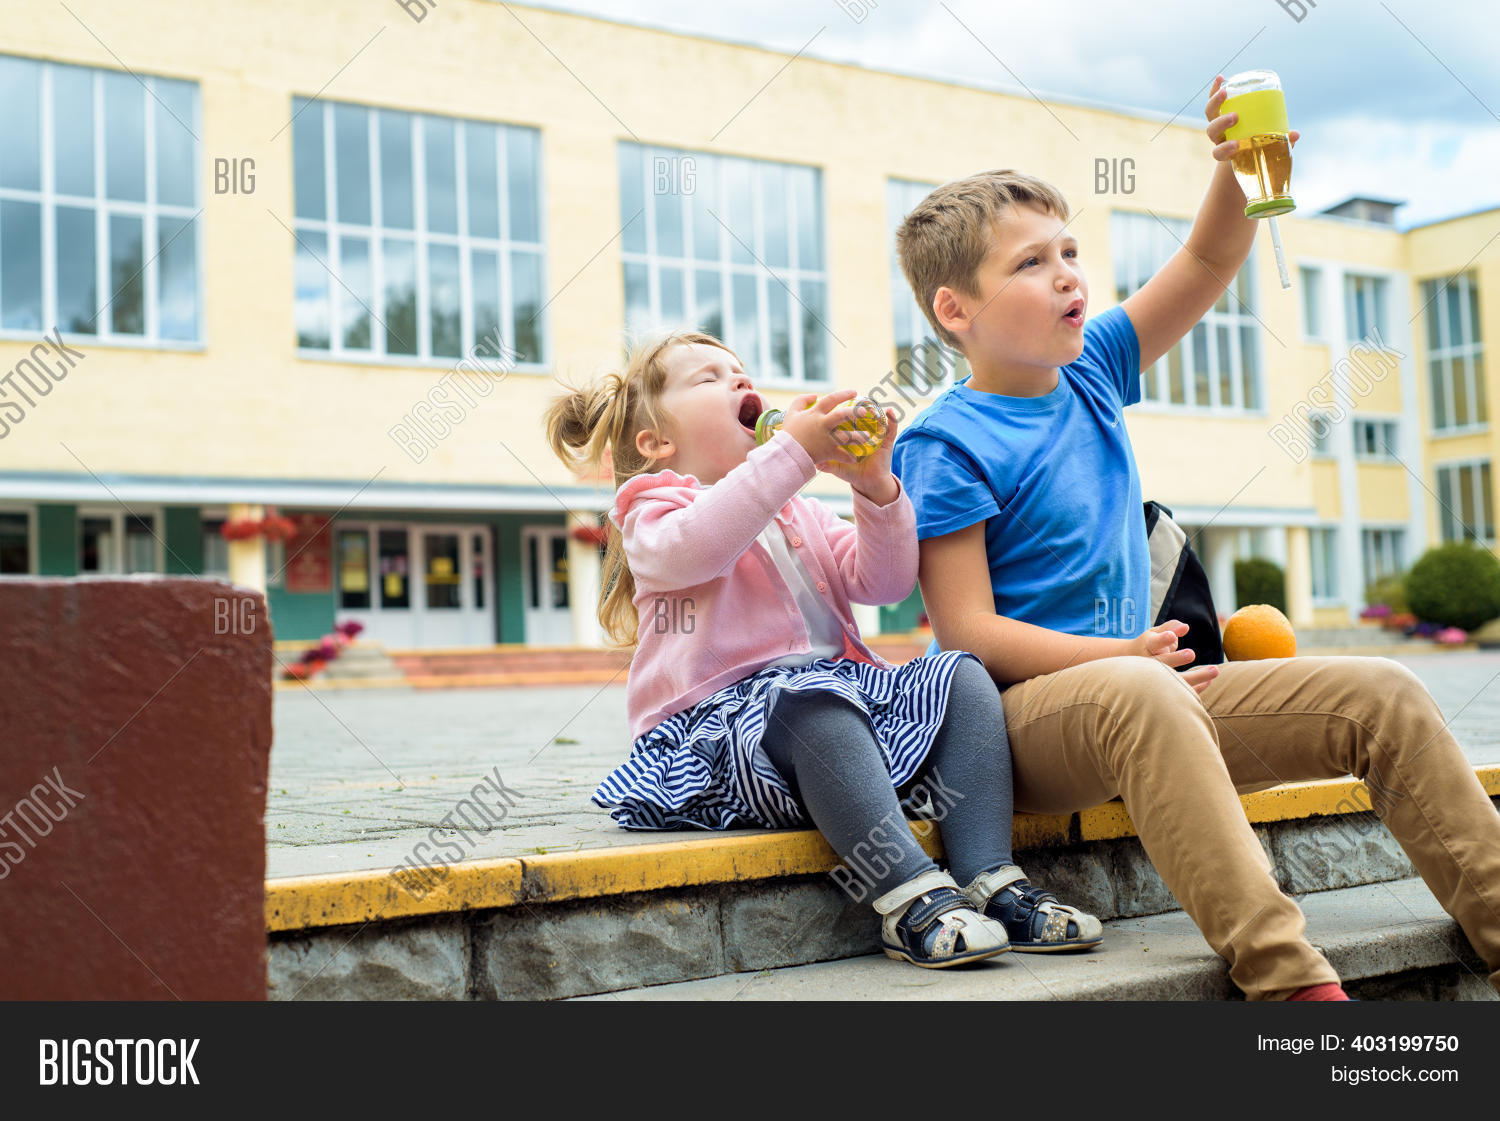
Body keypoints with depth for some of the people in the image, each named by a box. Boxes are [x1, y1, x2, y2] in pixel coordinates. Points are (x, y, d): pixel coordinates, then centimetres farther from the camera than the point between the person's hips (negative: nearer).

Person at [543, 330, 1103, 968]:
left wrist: (874, 486, -3)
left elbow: (884, 583, 15)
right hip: (720, 721, -7)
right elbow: (689, 549, -18)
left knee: (962, 676, -11)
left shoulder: (803, 516, 29)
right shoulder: (654, 507, 9)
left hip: (842, 687, 7)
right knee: (813, 698, -38)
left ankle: (993, 883, -24)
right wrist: (793, 450, -21)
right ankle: (910, 897, -42)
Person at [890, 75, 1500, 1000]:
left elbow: (1208, 264, 10)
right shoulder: (947, 447, -10)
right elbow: (967, 630, -16)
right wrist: (1123, 655, -26)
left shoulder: (1092, 371, 12)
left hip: (1136, 683, 8)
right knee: (1136, 698, -43)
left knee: (1382, 697, -5)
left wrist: (1240, 169, -11)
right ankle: (1289, 977, -47)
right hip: (1022, 715, -8)